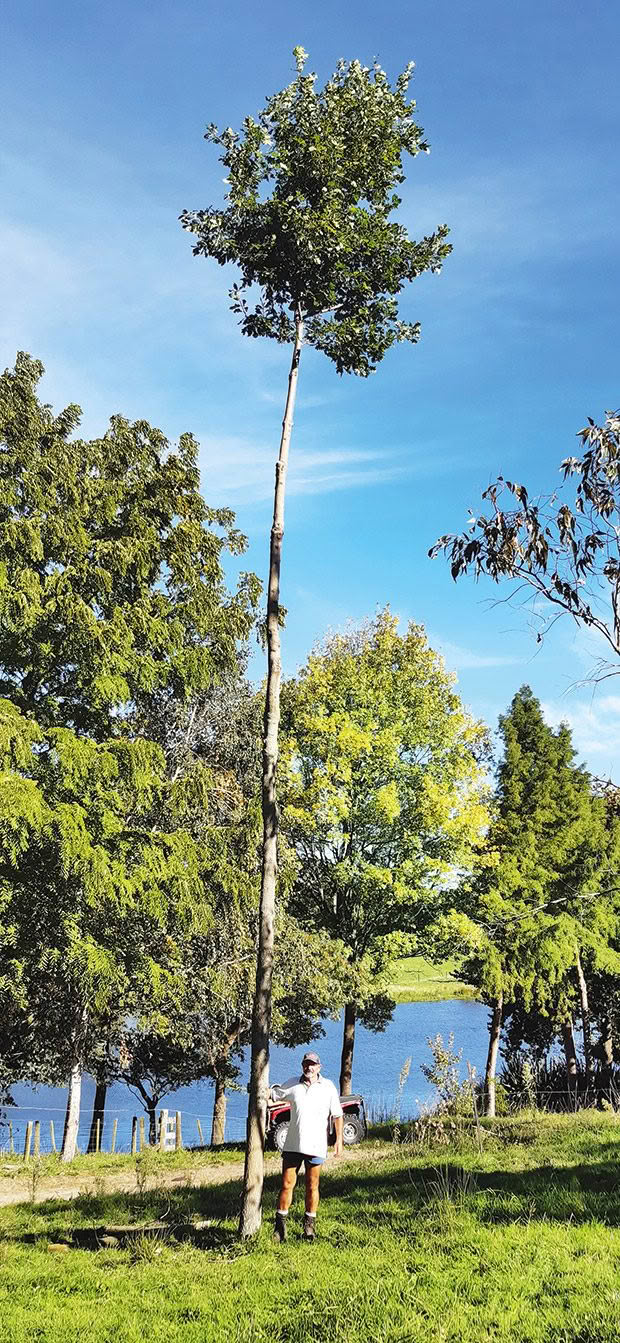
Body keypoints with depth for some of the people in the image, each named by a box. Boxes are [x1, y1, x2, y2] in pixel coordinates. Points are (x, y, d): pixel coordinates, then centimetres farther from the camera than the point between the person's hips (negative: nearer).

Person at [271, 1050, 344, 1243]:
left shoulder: (328, 1087, 0)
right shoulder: (292, 1084, 3)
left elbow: (337, 1115, 4)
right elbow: (272, 1094, 15)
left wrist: (339, 1140, 1)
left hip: (316, 1146, -1)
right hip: (292, 1145, 1)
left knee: (312, 1187, 7)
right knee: (287, 1184, 1)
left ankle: (309, 1225, 21)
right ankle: (280, 1225, 12)